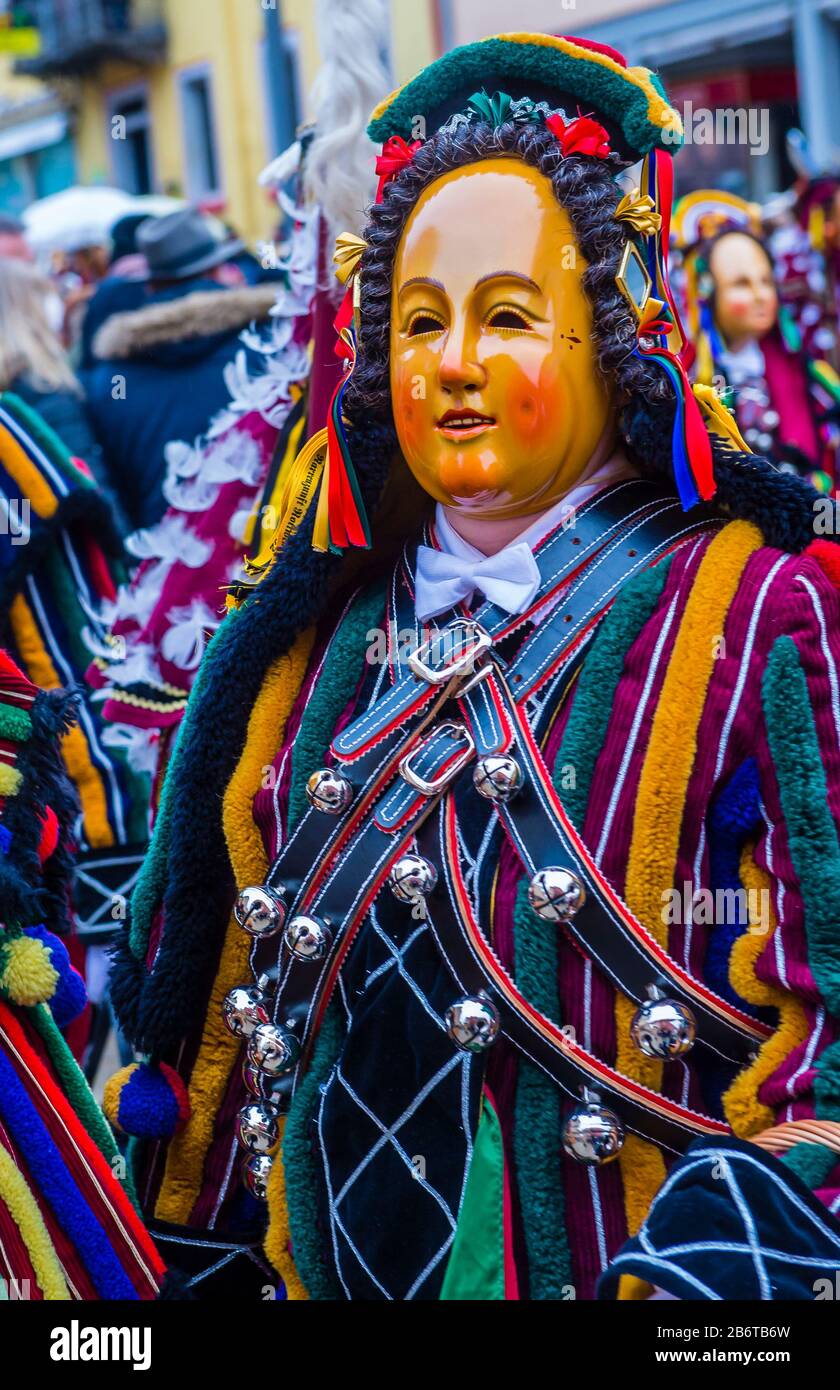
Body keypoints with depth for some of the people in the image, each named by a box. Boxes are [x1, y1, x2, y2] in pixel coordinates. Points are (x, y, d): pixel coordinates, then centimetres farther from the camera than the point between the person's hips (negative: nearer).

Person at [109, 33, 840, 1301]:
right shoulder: (316, 640, 6)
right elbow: (227, 982, 12)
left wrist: (726, 1261, -25)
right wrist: (199, 1248, 11)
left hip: (599, 1257, -4)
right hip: (332, 1263, 5)